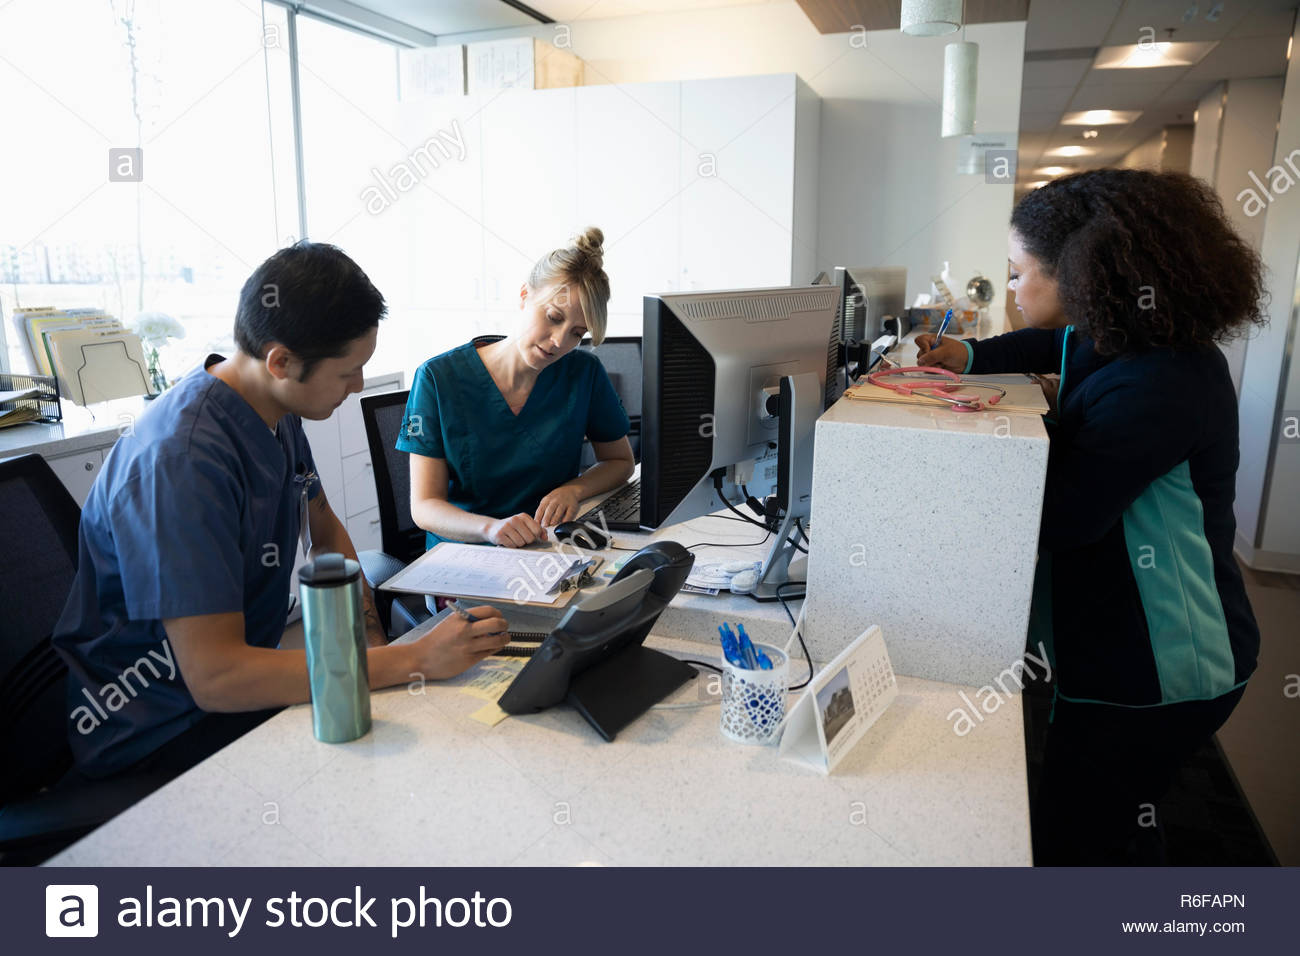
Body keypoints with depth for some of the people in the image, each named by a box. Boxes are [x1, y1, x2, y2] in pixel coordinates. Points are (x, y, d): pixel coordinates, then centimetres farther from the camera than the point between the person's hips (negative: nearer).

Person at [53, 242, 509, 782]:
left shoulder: (278, 412, -1)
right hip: (159, 733, -8)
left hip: (241, 680, 8)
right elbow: (214, 677, -33)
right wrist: (412, 662, -33)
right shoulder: (179, 460, -29)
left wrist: (373, 642, -1)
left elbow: (326, 532, 14)